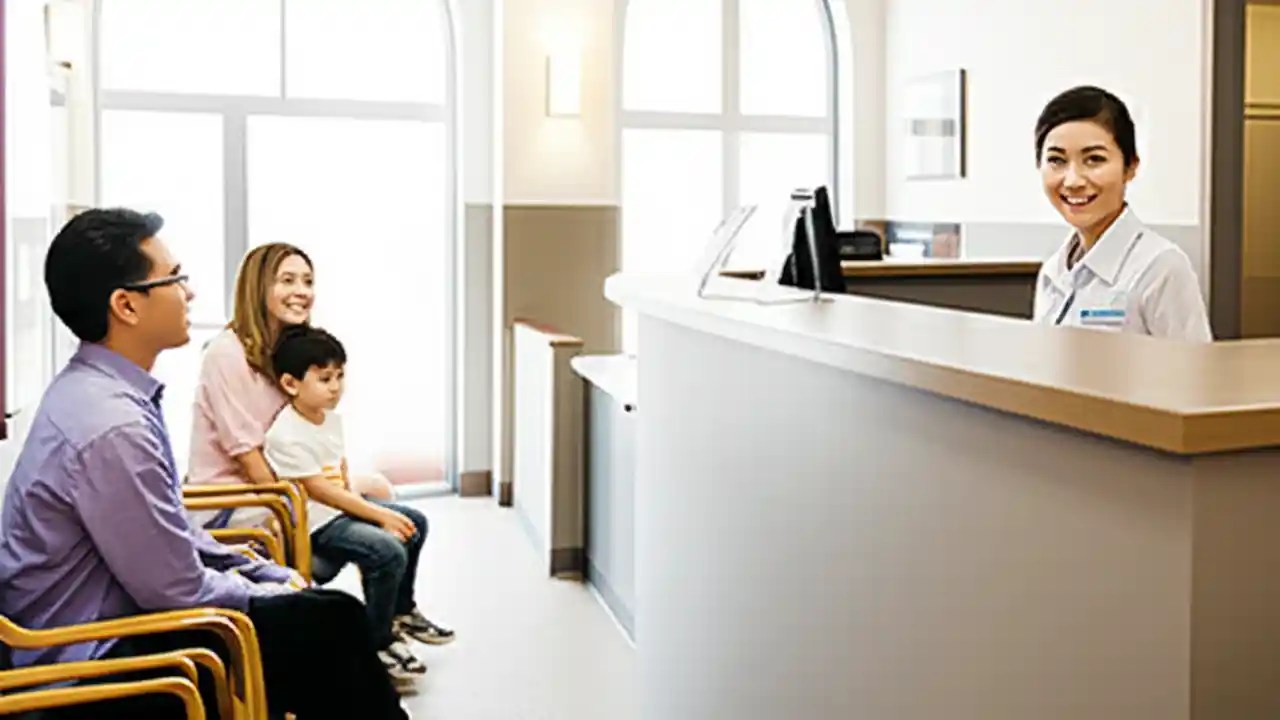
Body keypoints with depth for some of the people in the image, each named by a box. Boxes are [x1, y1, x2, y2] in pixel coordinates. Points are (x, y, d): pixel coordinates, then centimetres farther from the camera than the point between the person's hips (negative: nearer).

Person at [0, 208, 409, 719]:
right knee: (330, 626, -10)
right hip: (96, 664, -9)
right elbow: (181, 591, -21)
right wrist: (265, 595, -4)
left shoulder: (96, 389, 2)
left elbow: (174, 531, 12)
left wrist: (271, 577, 6)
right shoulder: (110, 427, -27)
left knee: (327, 610, 6)